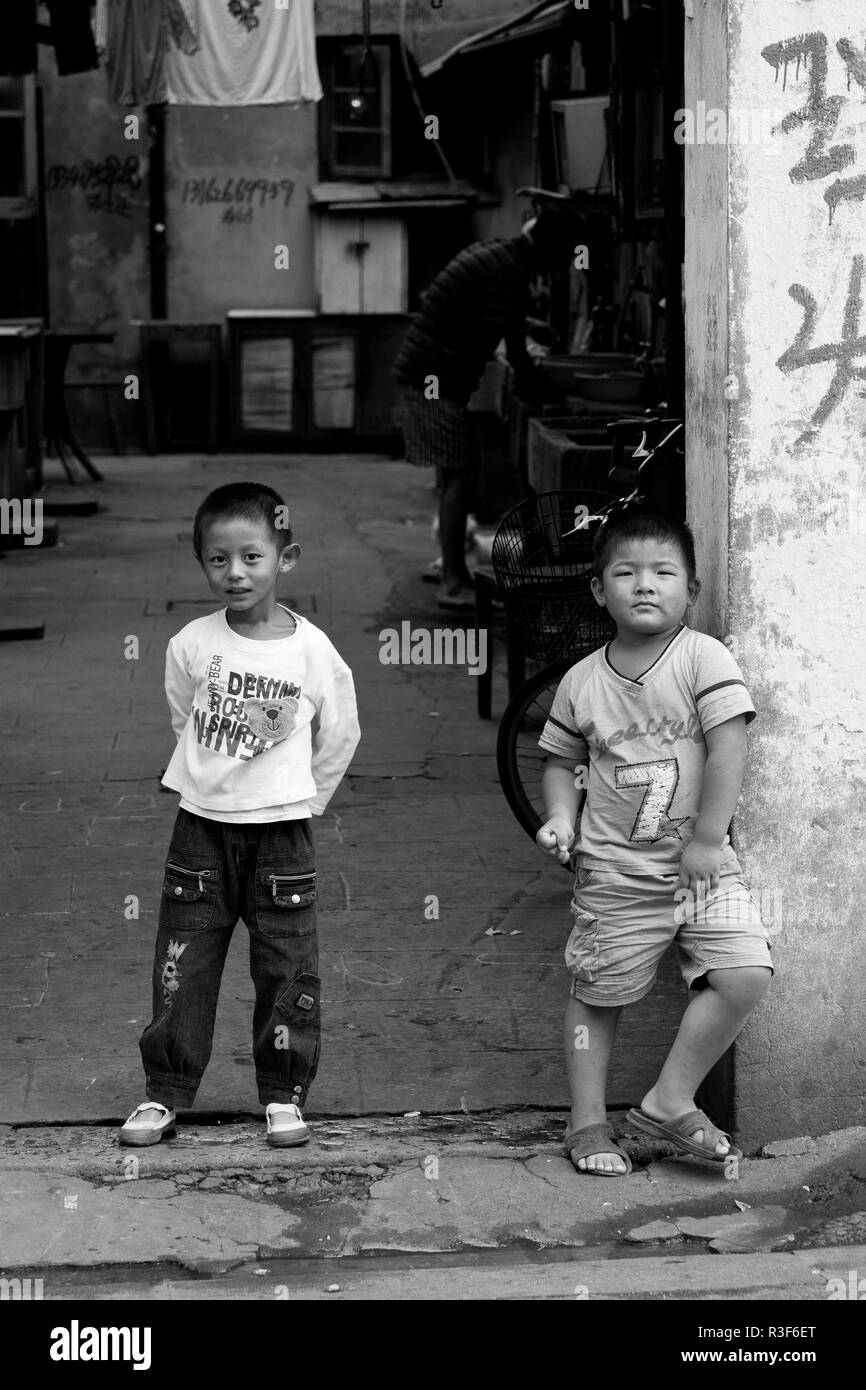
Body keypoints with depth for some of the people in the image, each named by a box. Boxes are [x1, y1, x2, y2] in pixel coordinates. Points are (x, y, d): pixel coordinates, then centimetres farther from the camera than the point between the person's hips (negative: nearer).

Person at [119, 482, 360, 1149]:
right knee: (183, 965, 5)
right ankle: (166, 1092, 17)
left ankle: (285, 1094, 18)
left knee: (287, 968, 4)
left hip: (282, 831, -1)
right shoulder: (191, 645, -4)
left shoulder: (313, 650, -8)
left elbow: (340, 737, 4)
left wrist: (297, 801, 9)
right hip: (201, 826, 1)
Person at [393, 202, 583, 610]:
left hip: (419, 374, 10)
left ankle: (453, 570, 20)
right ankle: (453, 583, -7)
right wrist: (534, 386, -3)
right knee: (459, 475, -9)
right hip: (437, 381, -10)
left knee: (452, 476, 14)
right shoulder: (510, 270, -16)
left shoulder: (488, 252, 16)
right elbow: (513, 347, -18)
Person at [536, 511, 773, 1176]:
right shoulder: (582, 681, 0)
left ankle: (670, 1101, 0)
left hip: (702, 865, -1)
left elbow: (728, 747, -13)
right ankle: (588, 1121, 26)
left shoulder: (704, 658, -9)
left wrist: (707, 839, -15)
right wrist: (560, 819, -3)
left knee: (746, 972, -16)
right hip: (615, 874, 1)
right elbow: (562, 760, 14)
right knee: (596, 996, 8)